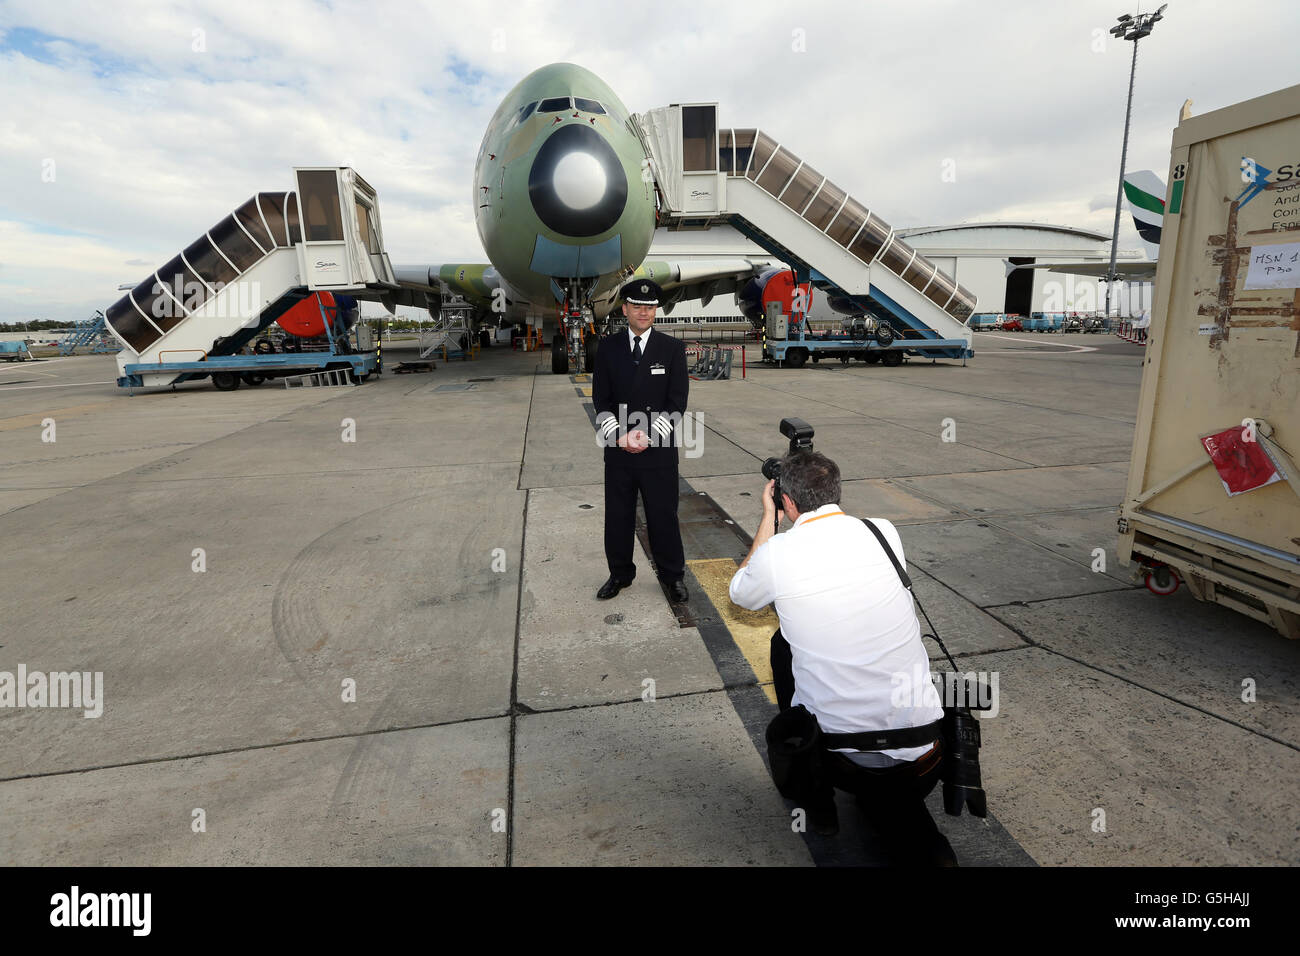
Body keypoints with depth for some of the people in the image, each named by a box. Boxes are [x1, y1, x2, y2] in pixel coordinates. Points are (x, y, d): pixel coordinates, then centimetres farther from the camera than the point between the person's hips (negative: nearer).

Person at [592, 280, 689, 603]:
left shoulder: (672, 348, 0)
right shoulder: (608, 347, 5)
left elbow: (677, 402, -5)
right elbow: (601, 398, 3)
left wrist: (648, 436, -15)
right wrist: (619, 434, -12)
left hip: (659, 450, -2)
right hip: (618, 447, 2)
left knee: (663, 515, 7)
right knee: (618, 515, 11)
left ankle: (673, 576, 25)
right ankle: (620, 574, 29)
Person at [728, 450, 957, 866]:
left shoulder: (777, 553, -12)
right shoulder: (885, 533, -3)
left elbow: (740, 594, 13)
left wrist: (768, 519, 18)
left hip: (844, 760, -4)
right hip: (925, 757, 5)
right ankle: (923, 845, 13)